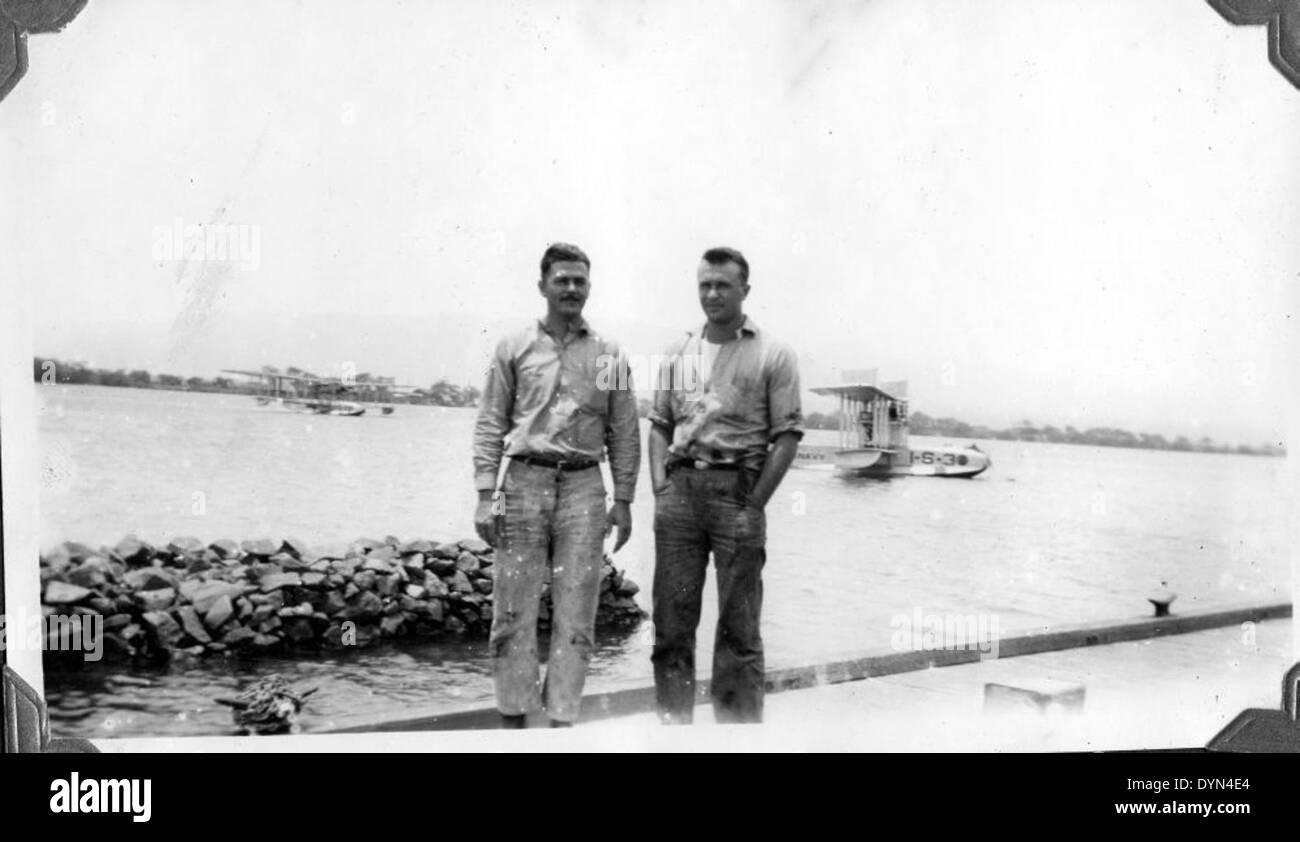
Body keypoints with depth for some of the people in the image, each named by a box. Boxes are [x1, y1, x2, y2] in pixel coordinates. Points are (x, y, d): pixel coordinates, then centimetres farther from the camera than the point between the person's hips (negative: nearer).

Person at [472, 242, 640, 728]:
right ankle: (512, 717, 11)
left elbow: (624, 433, 11)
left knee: (576, 614, 1)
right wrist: (485, 495, -3)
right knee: (514, 609, 1)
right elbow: (490, 425, 5)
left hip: (584, 487, 1)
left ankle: (562, 719, 9)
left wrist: (623, 500, 5)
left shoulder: (608, 354, 10)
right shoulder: (514, 349, 7)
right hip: (525, 481, -1)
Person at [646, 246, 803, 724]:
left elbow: (788, 435, -2)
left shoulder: (773, 355, 2)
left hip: (738, 490, -4)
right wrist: (660, 487, 3)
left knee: (738, 626, 1)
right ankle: (672, 720, 16)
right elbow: (659, 425, 17)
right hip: (680, 488, 4)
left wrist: (755, 502, -10)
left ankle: (738, 721, 8)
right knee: (671, 618, 6)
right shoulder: (678, 353, 15)